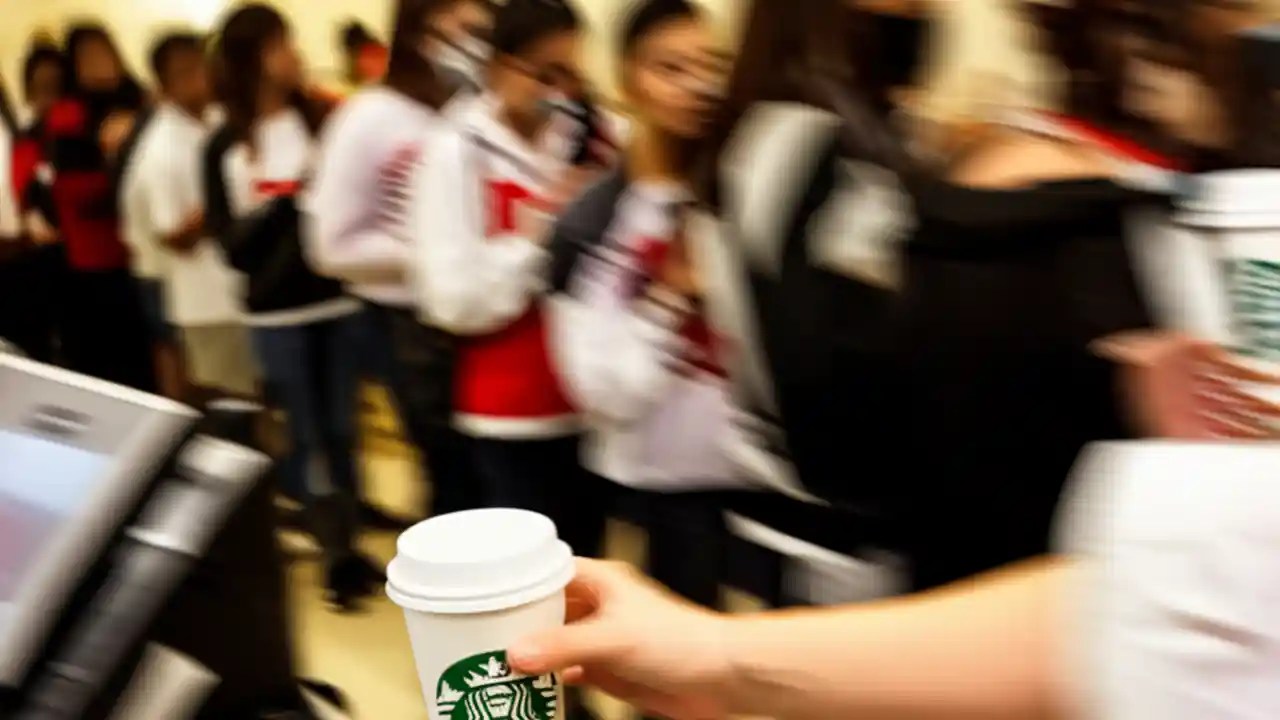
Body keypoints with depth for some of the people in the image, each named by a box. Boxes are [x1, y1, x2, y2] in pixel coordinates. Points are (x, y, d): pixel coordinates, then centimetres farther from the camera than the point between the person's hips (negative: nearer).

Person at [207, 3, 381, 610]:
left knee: (342, 430, 9)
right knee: (307, 436, 7)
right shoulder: (224, 149, 0)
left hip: (341, 300, 1)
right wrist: (283, 202, -16)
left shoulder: (324, 122, 1)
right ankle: (336, 553, 20)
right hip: (277, 315, 0)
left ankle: (349, 546, 24)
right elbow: (234, 247, -5)